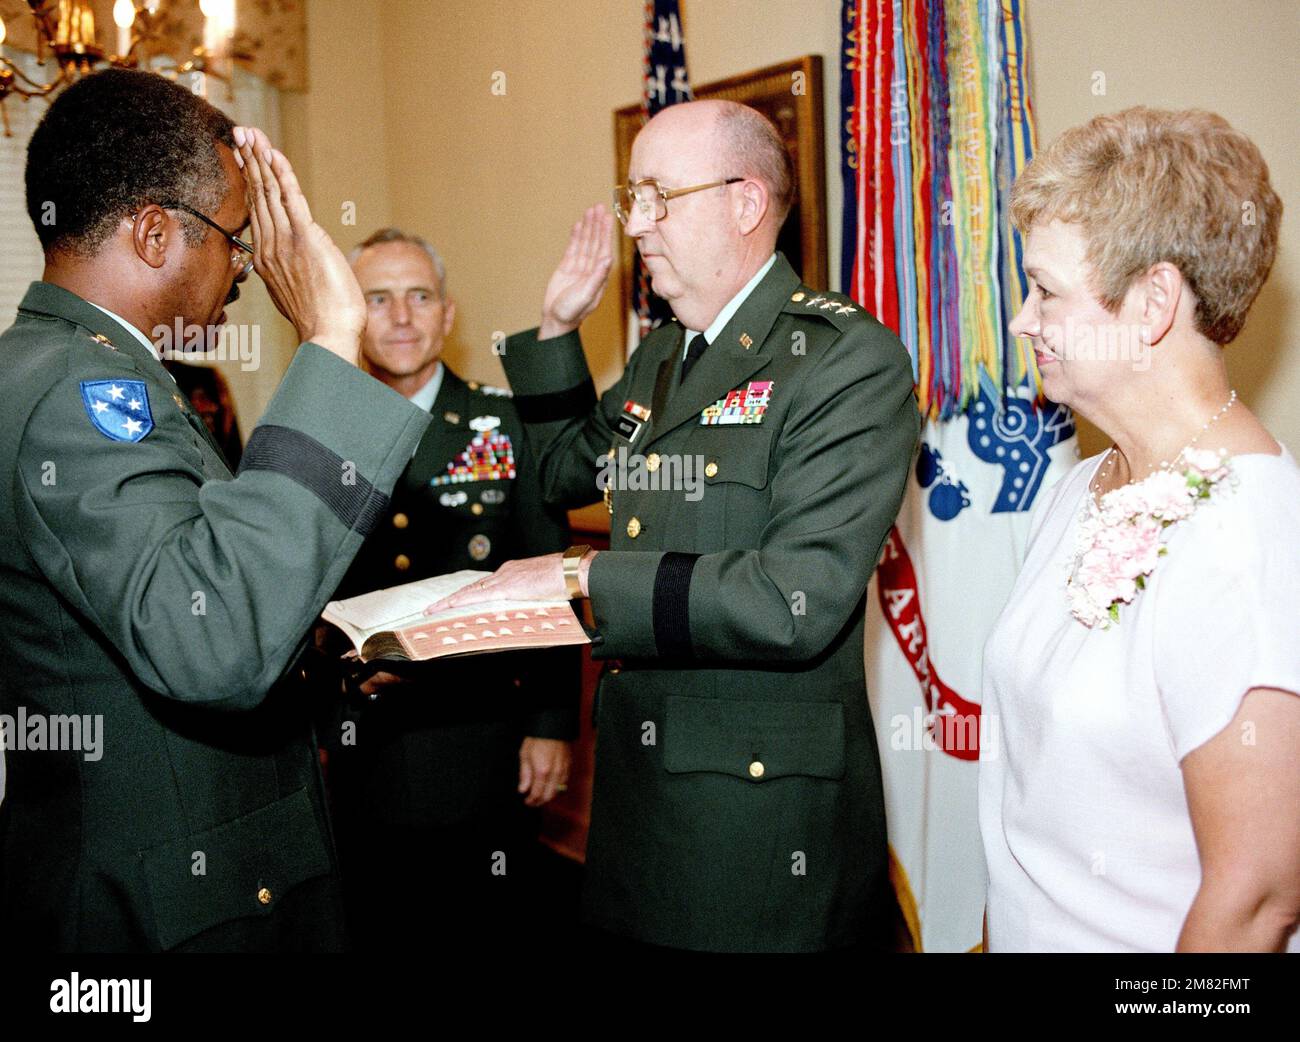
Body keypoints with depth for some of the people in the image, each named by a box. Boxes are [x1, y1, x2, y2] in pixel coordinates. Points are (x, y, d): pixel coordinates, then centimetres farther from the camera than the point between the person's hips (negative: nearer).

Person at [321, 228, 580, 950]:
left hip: (482, 748, -1)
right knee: (368, 935, 14)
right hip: (351, 755, 1)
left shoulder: (507, 427, 0)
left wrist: (552, 724, -3)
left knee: (490, 931, 11)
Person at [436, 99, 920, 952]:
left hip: (766, 807, -7)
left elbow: (798, 601, -25)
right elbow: (568, 473, 26)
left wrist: (584, 579, -21)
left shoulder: (849, 357, -15)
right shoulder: (660, 356, 11)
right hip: (640, 785, 7)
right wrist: (558, 328, 13)